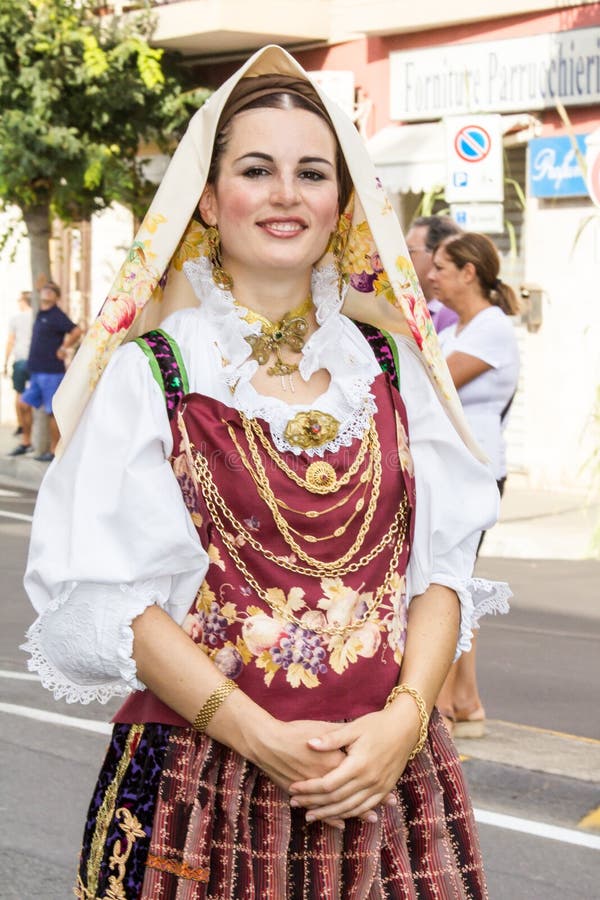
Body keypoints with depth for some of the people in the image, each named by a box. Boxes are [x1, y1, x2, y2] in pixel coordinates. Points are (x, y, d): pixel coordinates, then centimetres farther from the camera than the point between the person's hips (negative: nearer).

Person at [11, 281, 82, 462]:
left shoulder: (56, 316, -12)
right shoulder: (40, 315, 15)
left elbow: (76, 331, -25)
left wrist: (64, 348, -16)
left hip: (51, 372, -9)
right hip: (37, 371, 9)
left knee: (52, 411, -3)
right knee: (24, 404, 11)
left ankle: (54, 451, 4)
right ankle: (25, 442, 22)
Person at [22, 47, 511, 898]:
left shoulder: (390, 363, 6)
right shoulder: (147, 372, -3)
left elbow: (442, 558, 5)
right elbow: (108, 594, -8)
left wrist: (406, 715, -11)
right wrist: (259, 737, -15)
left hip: (387, 772, 3)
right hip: (201, 784, -2)